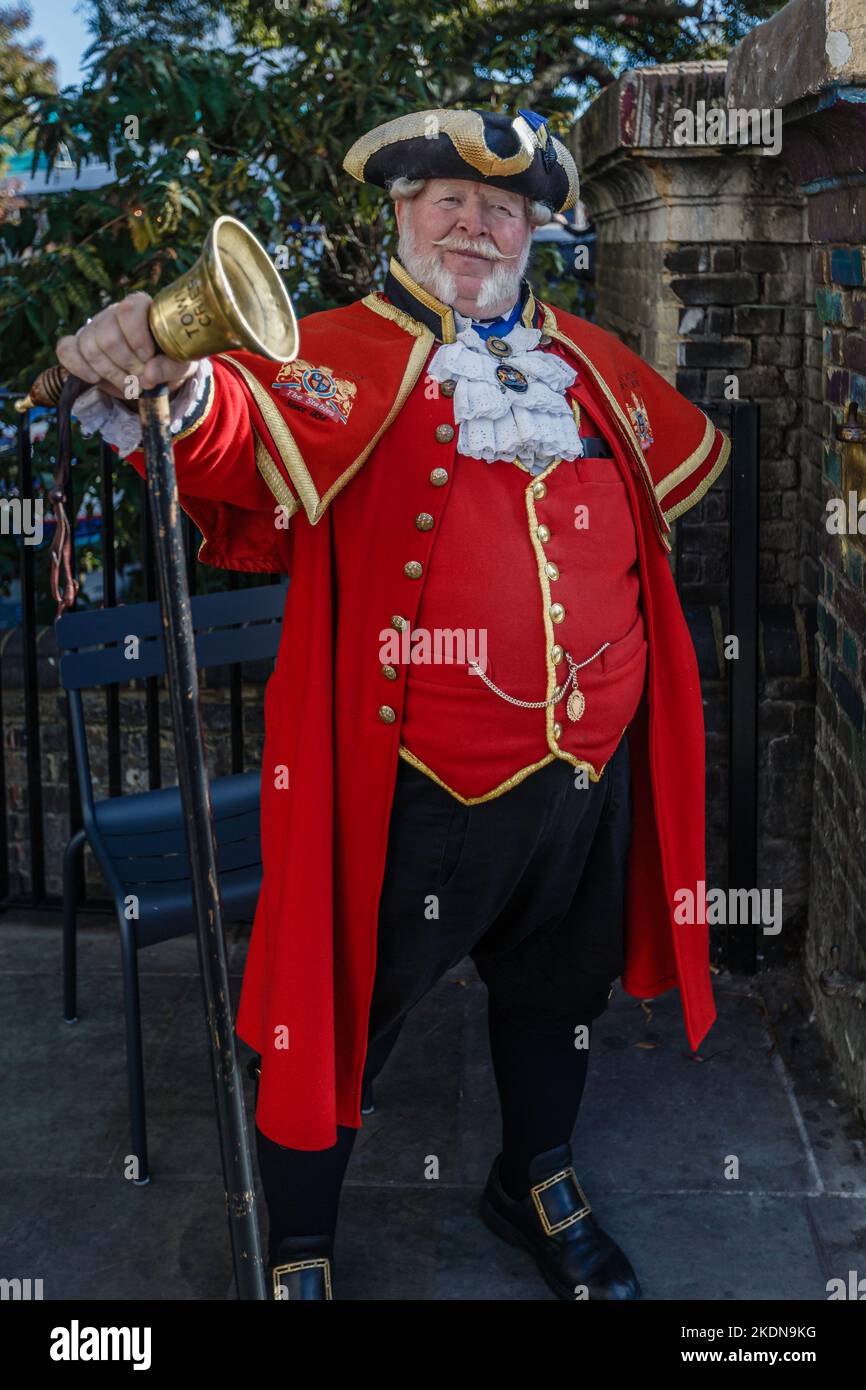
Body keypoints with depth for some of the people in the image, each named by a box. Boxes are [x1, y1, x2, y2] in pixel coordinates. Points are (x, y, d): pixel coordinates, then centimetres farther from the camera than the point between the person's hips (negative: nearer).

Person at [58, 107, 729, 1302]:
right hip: (419, 788, -5)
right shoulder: (342, 356, -5)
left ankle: (537, 1183, 50)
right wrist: (175, 385, -47)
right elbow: (250, 434, -26)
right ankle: (299, 1247, 32)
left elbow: (691, 455, 27)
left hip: (595, 769, 6)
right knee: (349, 1006, 8)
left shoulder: (593, 361, 11)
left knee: (558, 988, 23)